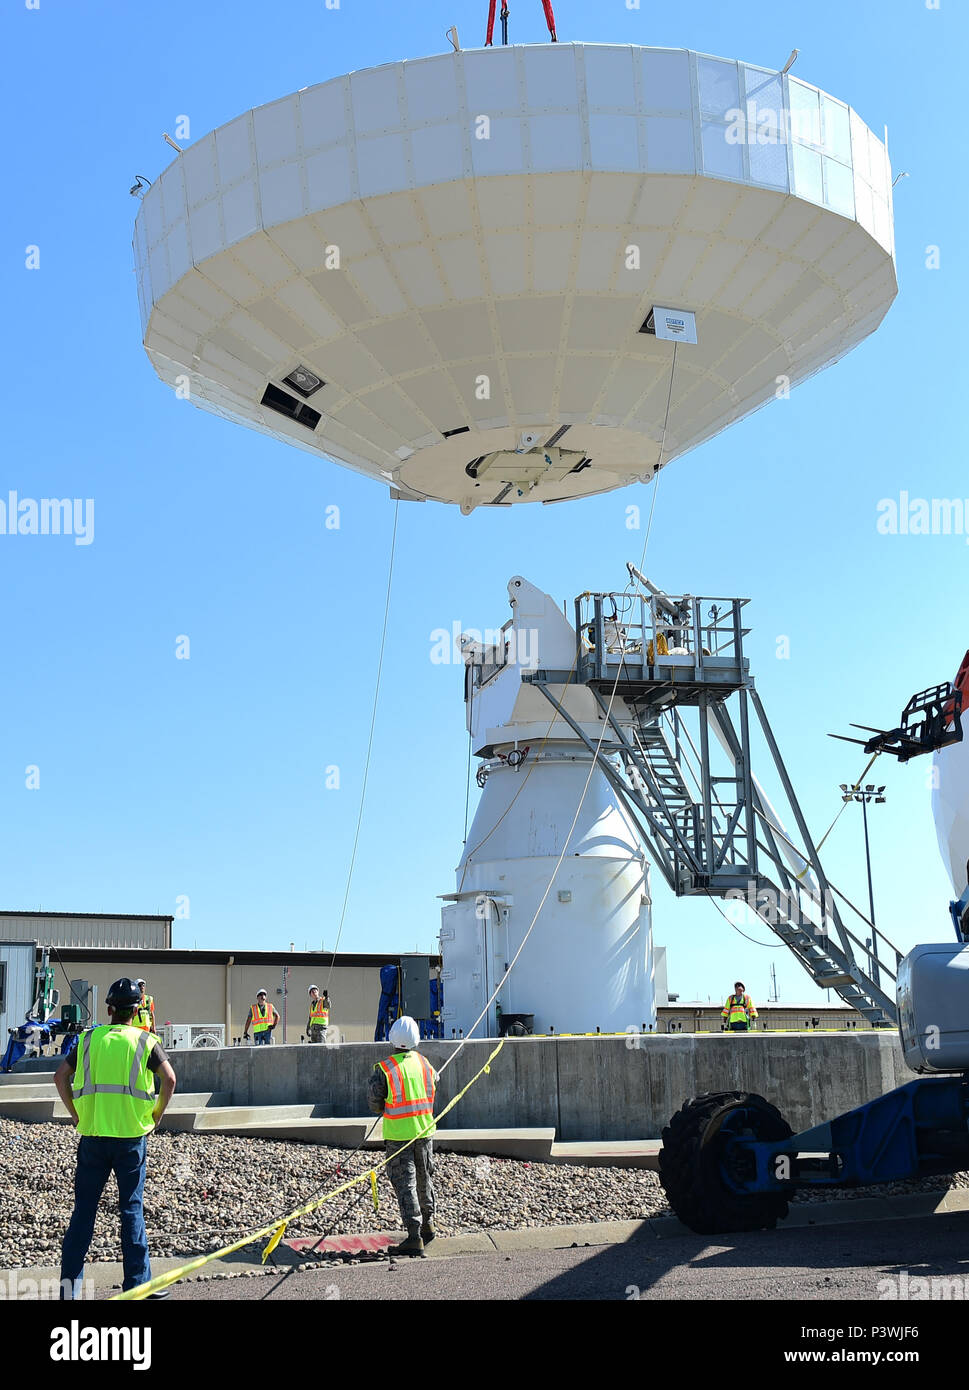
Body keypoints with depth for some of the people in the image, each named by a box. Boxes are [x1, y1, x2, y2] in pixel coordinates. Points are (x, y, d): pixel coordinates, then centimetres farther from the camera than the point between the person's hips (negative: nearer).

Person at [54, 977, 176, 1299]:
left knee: (84, 1207, 10)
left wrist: (75, 1113, 11)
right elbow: (169, 1080, -10)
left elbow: (61, 1076, 3)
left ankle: (69, 1279, 8)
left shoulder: (89, 1039, 6)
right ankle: (137, 1282, 8)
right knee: (132, 1208, 5)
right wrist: (155, 1116, 3)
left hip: (92, 1134, 2)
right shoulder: (145, 1040, -1)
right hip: (131, 1135, -2)